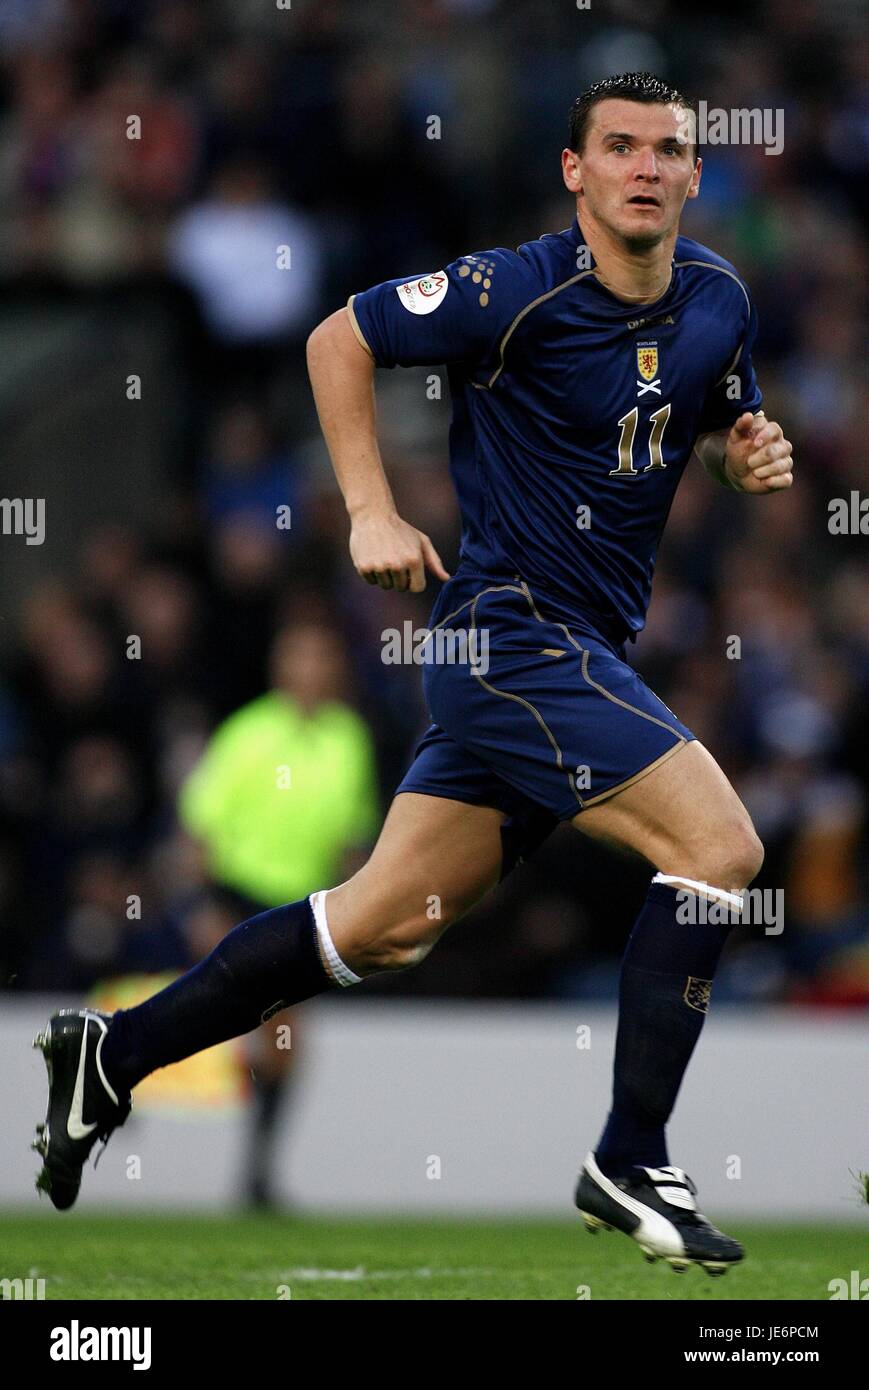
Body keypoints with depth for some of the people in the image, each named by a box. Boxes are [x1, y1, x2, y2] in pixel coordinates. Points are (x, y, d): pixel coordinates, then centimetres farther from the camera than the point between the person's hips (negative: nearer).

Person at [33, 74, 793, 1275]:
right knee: (720, 848, -17)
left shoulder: (719, 301, 7)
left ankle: (112, 1054, 19)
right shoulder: (519, 292, -14)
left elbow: (712, 426, 24)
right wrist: (371, 512, -9)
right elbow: (339, 340, -4)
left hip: (578, 653, 8)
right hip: (511, 625, -8)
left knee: (385, 924, 10)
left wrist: (746, 452, 0)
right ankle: (629, 1168, -11)